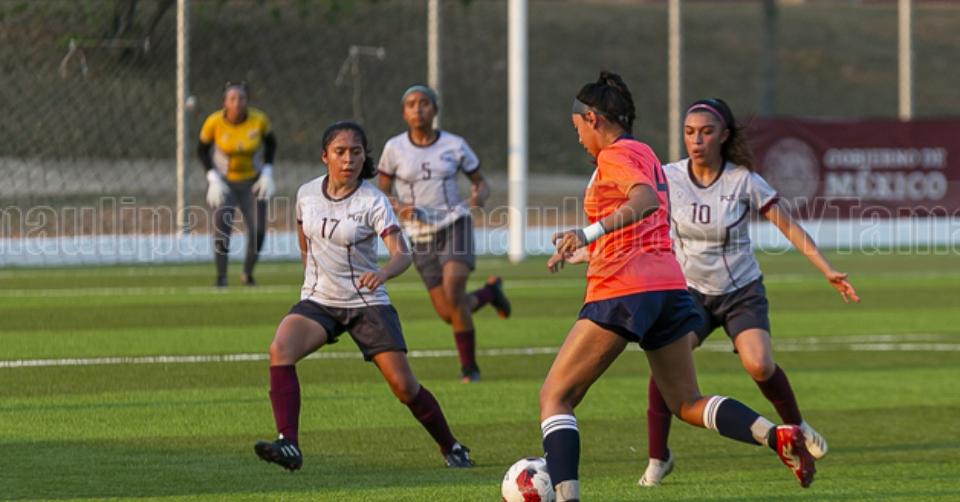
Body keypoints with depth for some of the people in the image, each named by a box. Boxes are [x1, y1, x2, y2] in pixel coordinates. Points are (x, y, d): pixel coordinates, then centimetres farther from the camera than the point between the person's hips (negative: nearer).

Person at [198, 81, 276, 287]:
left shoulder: (259, 120, -15)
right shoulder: (214, 122, -18)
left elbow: (270, 143, 5)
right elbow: (202, 149, -3)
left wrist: (267, 173, -5)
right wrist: (213, 179, -13)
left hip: (252, 183, 1)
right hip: (223, 182, -1)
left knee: (258, 231, -8)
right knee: (221, 223, -22)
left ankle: (248, 274, 15)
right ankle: (221, 276, -16)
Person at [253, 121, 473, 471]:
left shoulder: (372, 201, -14)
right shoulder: (307, 194, -1)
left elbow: (402, 253, -24)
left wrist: (383, 273, -44)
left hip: (367, 304, -3)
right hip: (318, 301, 3)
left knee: (403, 385, -6)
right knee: (280, 349, -27)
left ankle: (450, 447, 20)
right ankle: (288, 445, -33)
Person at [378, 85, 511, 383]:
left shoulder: (454, 146, 0)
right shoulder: (394, 148, 0)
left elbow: (480, 182, 10)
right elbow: (382, 193, 6)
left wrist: (480, 196, -14)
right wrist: (398, 208, -15)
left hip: (455, 224, -2)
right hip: (420, 235, 2)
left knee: (453, 293, -24)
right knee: (448, 314, 0)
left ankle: (469, 368, -8)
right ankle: (490, 292, 34)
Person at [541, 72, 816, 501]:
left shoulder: (615, 156, -4)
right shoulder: (646, 155, 23)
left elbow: (646, 201, -25)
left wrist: (588, 234, -34)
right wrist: (588, 253, 40)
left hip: (620, 290, -9)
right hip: (669, 285, 9)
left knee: (555, 397, -1)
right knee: (687, 404, 15)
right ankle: (778, 436, -7)